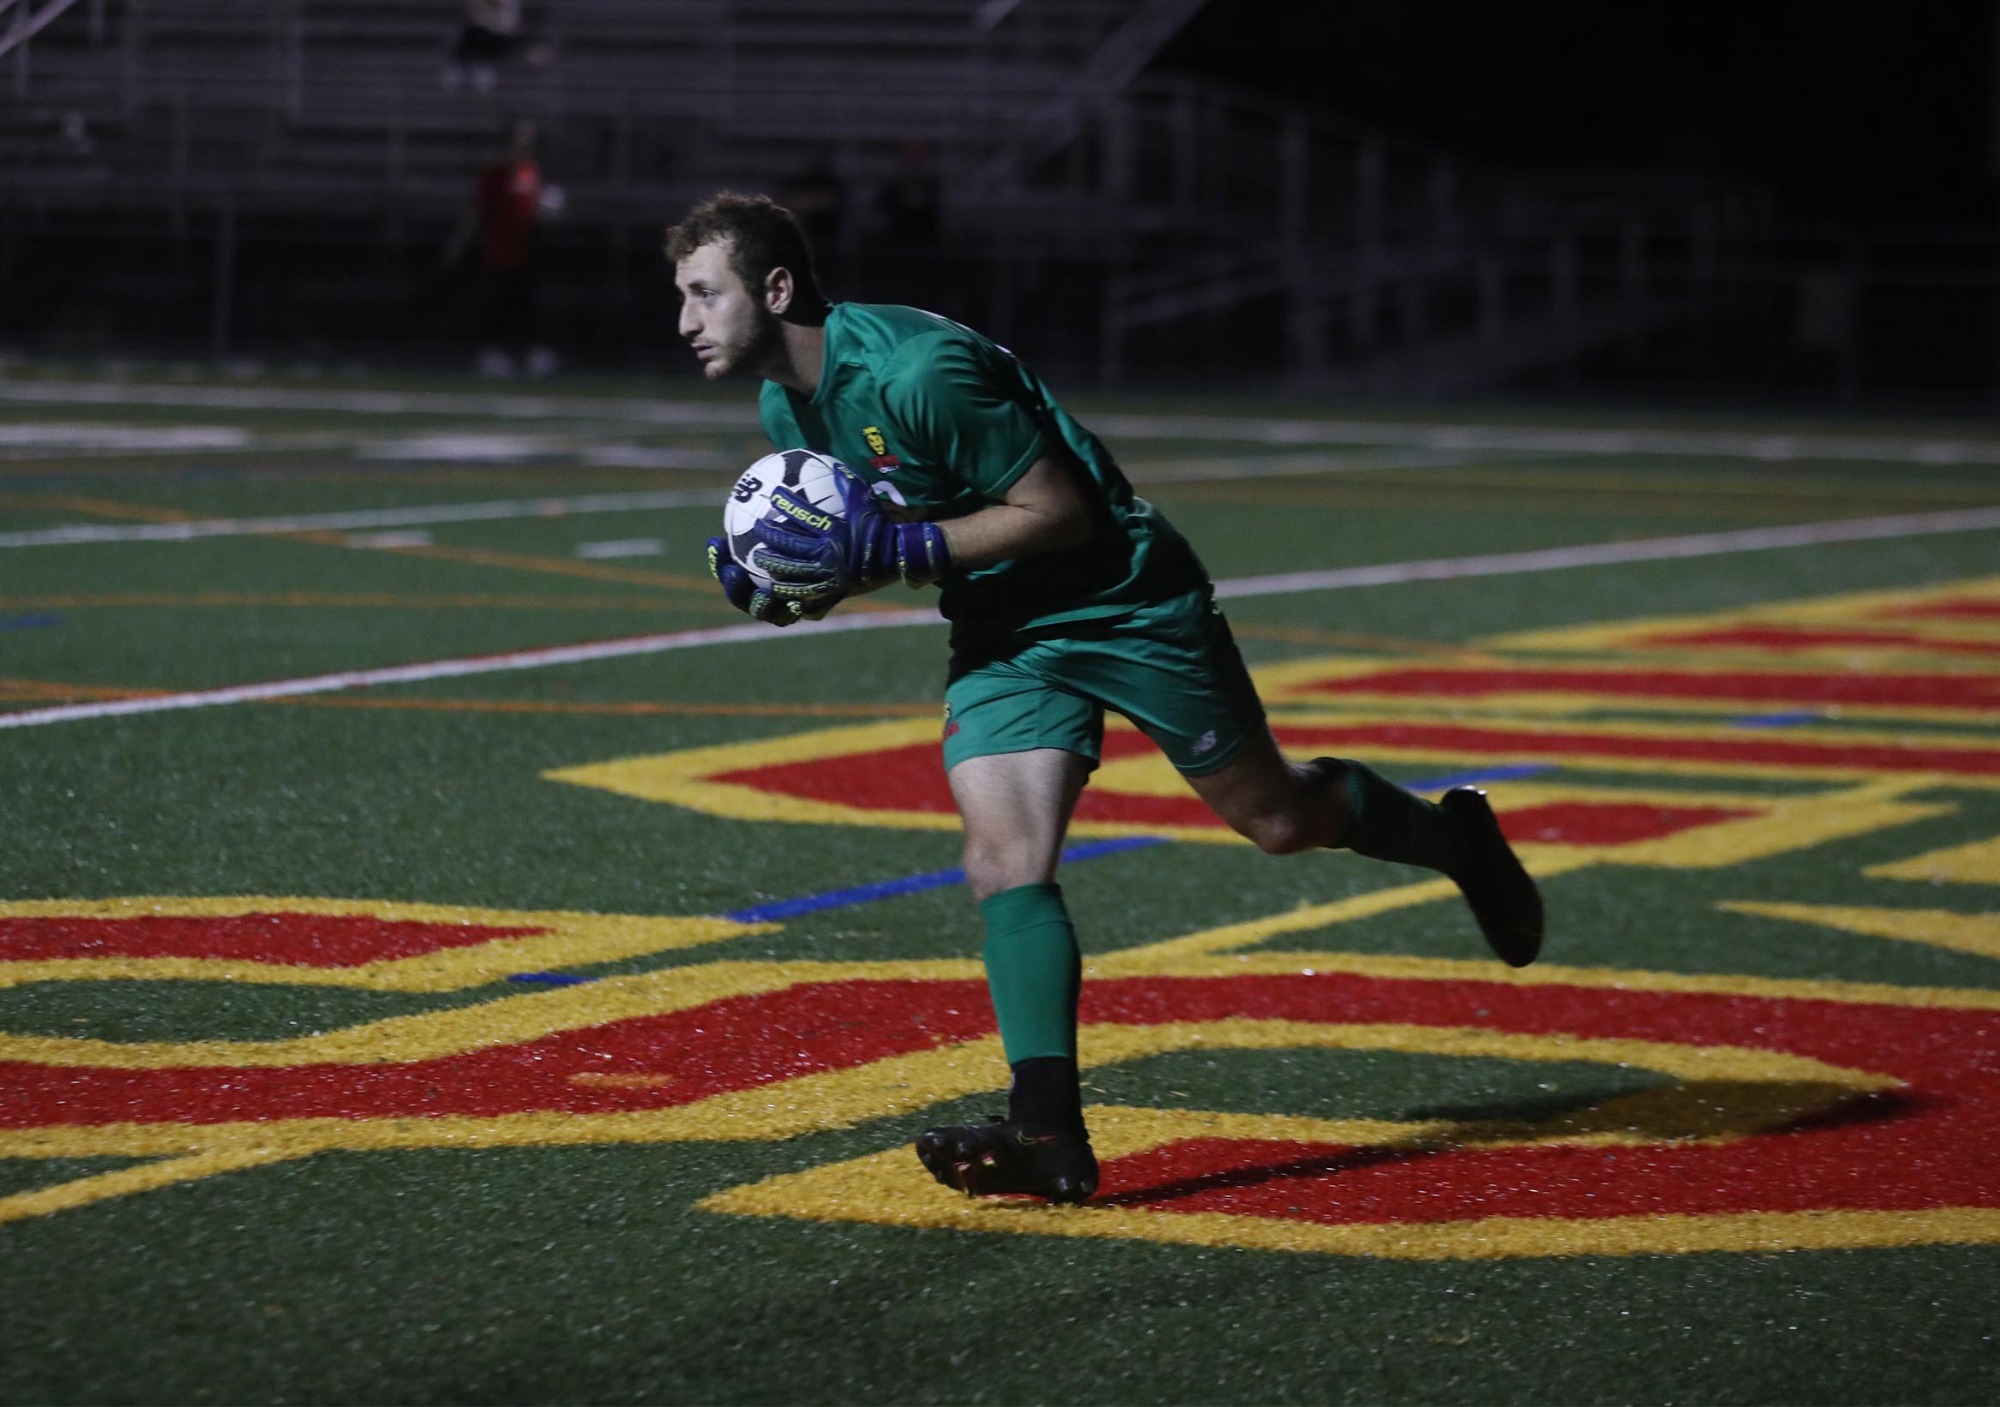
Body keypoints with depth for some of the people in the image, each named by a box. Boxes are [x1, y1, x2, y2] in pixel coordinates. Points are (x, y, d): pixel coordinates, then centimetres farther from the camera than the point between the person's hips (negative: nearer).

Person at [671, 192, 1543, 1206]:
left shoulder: (917, 371, -29)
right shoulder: (787, 408, -1)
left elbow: (1061, 510, -23)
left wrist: (894, 549, -27)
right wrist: (788, 580, -8)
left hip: (1124, 604, -7)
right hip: (1000, 634, 7)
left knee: (1275, 818, 8)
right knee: (1003, 859, -12)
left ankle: (1456, 838, 36)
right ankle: (1050, 1134, -17)